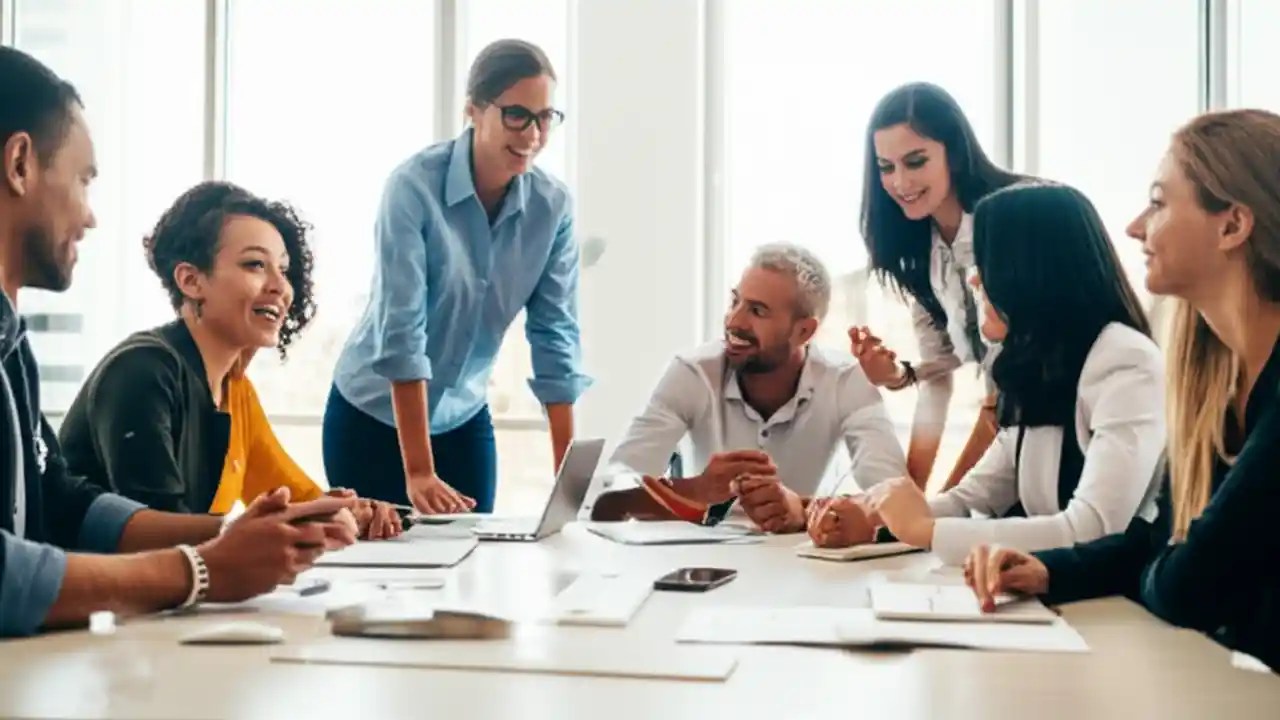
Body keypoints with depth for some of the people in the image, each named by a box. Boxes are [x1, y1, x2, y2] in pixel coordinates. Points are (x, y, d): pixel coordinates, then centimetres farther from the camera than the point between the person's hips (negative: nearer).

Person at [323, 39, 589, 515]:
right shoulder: (414, 186, -22)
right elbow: (402, 332, -26)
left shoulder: (553, 206, -9)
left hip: (465, 419, 4)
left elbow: (556, 336, -9)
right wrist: (418, 472, -29)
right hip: (373, 416, -3)